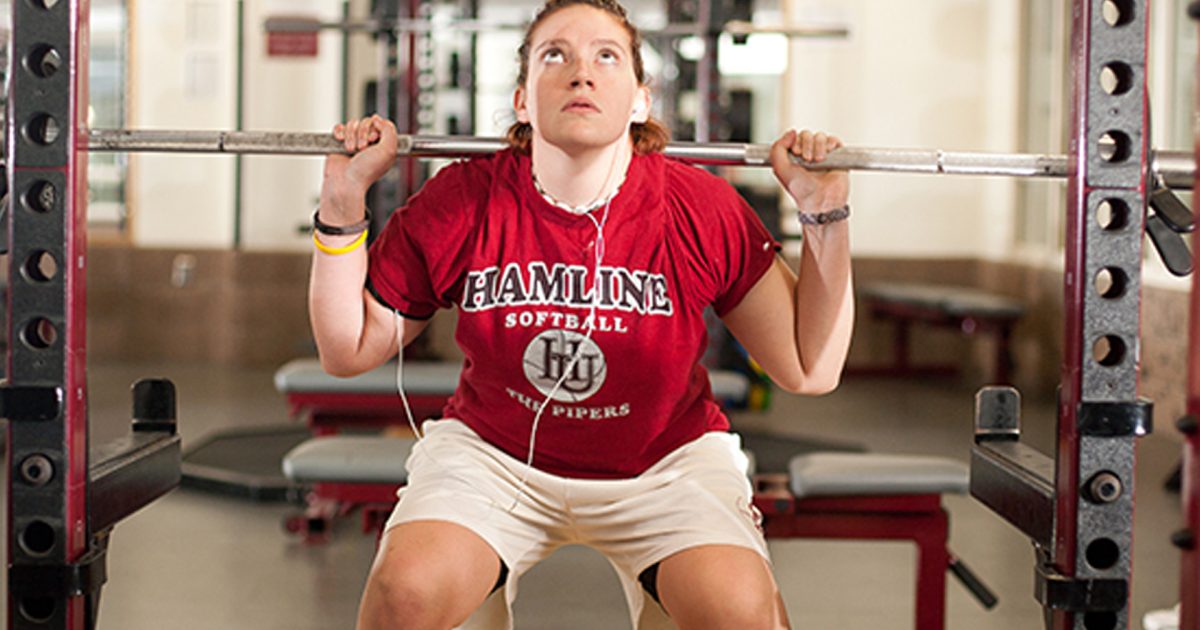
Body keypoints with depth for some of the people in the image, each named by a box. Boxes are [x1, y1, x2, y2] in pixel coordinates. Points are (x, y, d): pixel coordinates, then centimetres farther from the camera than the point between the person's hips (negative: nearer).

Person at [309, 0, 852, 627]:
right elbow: (348, 351, -1)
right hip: (493, 454, 1)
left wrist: (824, 217, -13)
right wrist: (342, 204, -10)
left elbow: (811, 369, -5)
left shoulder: (702, 210, -12)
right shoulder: (459, 204, -10)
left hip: (664, 463, 0)